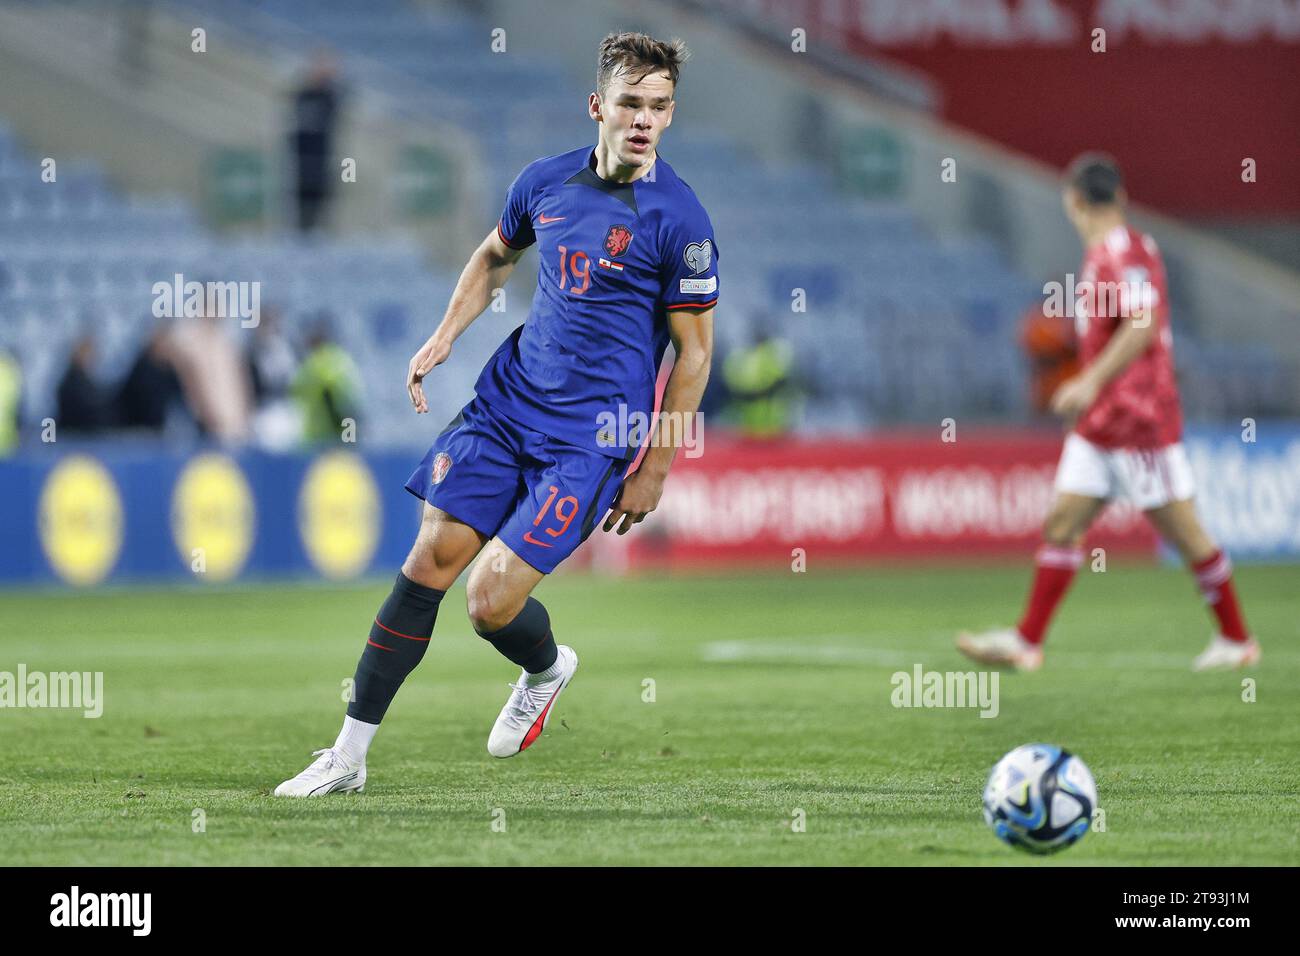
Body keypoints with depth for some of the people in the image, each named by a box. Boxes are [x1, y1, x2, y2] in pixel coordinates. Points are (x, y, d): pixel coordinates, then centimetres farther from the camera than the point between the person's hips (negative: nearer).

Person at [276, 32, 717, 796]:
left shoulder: (679, 221, -13)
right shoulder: (546, 181, 3)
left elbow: (695, 351, -7)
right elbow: (496, 255, 24)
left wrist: (654, 470, -7)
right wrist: (446, 335, 11)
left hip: (591, 435, -5)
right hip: (508, 398, 5)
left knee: (491, 600, -11)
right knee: (429, 561, -2)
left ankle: (547, 669, 27)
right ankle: (350, 754, 5)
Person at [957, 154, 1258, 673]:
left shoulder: (1121, 251, -15)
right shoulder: (1108, 251, 13)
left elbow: (1145, 322, -28)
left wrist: (1093, 381, -32)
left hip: (1140, 420, -9)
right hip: (1099, 425, 9)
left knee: (1184, 532, 0)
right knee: (1062, 525, 2)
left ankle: (1236, 639, 11)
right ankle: (1026, 641, 1)